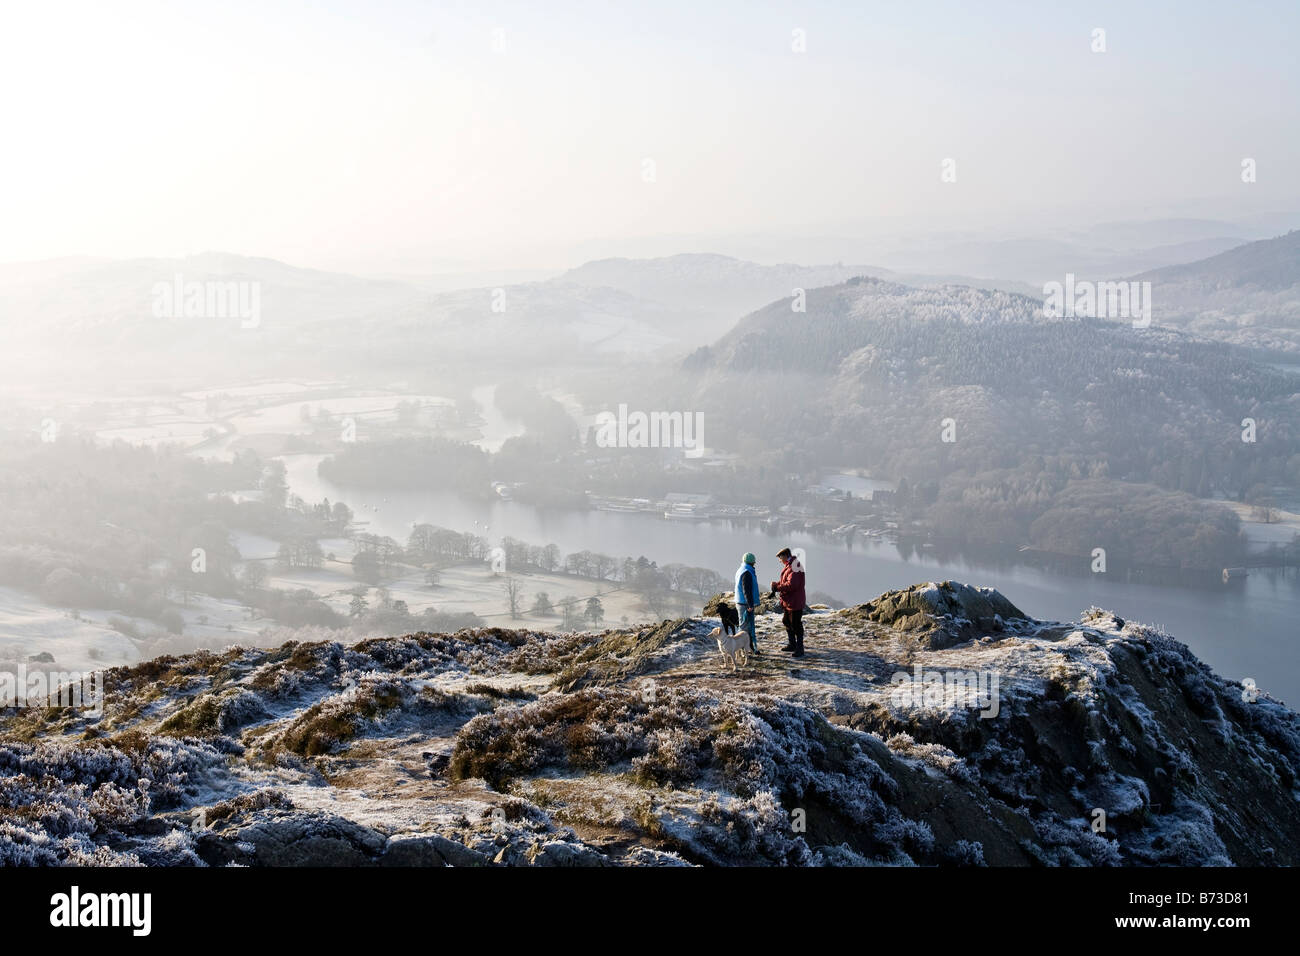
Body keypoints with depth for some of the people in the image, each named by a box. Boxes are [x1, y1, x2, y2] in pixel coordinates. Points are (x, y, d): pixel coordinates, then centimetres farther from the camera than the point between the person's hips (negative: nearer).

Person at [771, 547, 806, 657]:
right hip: (788, 601, 11)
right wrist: (776, 584, 0)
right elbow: (785, 581, 20)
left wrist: (777, 588, -19)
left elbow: (791, 584, -29)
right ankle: (792, 644, 34)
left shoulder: (794, 567, -22)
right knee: (787, 622, 21)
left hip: (795, 602, -11)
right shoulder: (789, 566, 13)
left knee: (796, 625, -5)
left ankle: (799, 649, 0)